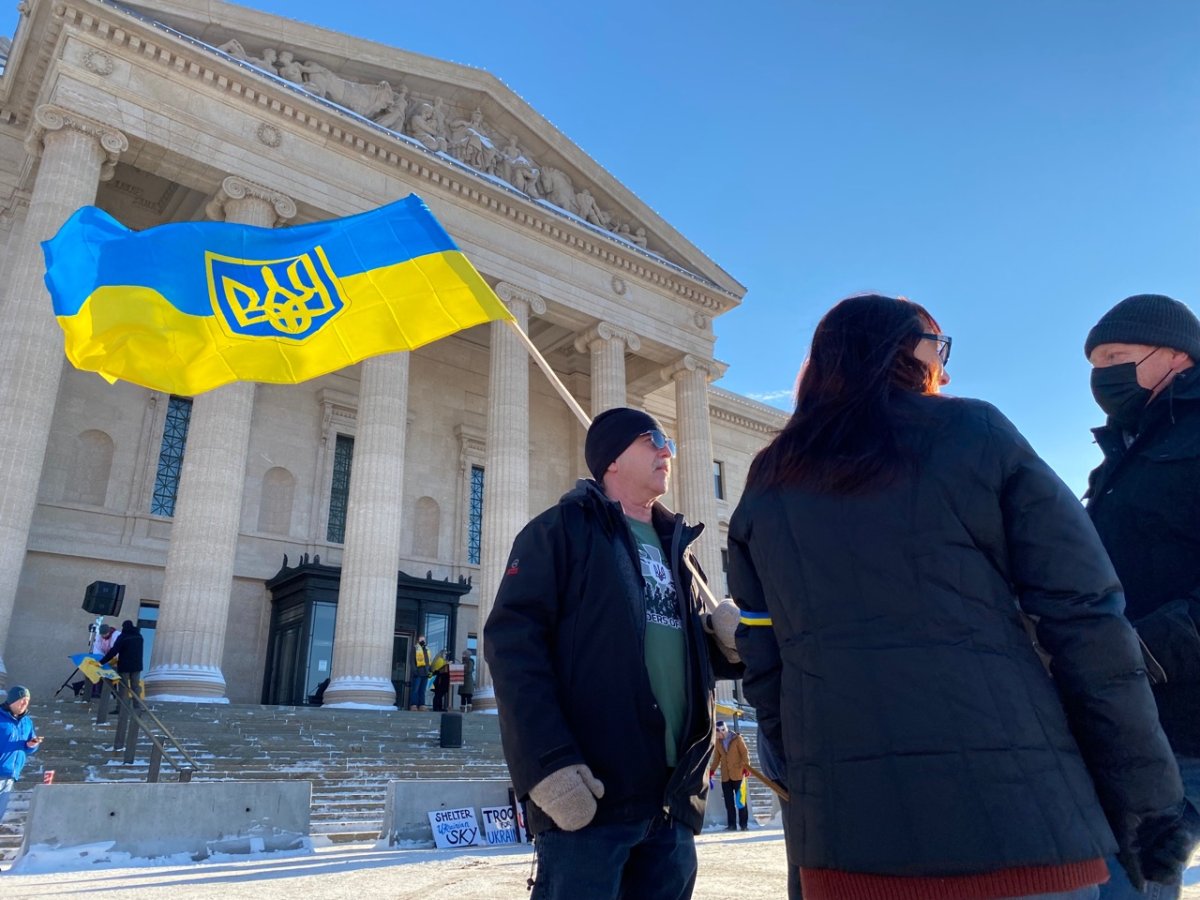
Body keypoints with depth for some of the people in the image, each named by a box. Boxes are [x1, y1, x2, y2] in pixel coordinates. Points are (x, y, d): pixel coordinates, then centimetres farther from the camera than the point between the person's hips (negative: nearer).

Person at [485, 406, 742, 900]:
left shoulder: (677, 548, 20)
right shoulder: (563, 528, 0)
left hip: (675, 800, 7)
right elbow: (512, 641, -11)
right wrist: (547, 762, -22)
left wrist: (738, 644, 1)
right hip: (588, 794, -6)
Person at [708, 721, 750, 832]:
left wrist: (746, 767, -16)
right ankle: (731, 824, 9)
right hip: (725, 776, 4)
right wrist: (712, 770, 3)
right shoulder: (718, 742, 8)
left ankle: (744, 824, 7)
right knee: (729, 802, 4)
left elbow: (745, 753, -5)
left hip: (738, 774, -4)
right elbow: (716, 758, 13)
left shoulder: (737, 738, -4)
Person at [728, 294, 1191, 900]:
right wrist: (1146, 798, 3)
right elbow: (1085, 617, -3)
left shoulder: (764, 488, 10)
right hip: (1010, 811, -2)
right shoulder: (976, 434, 2)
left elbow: (763, 665, 10)